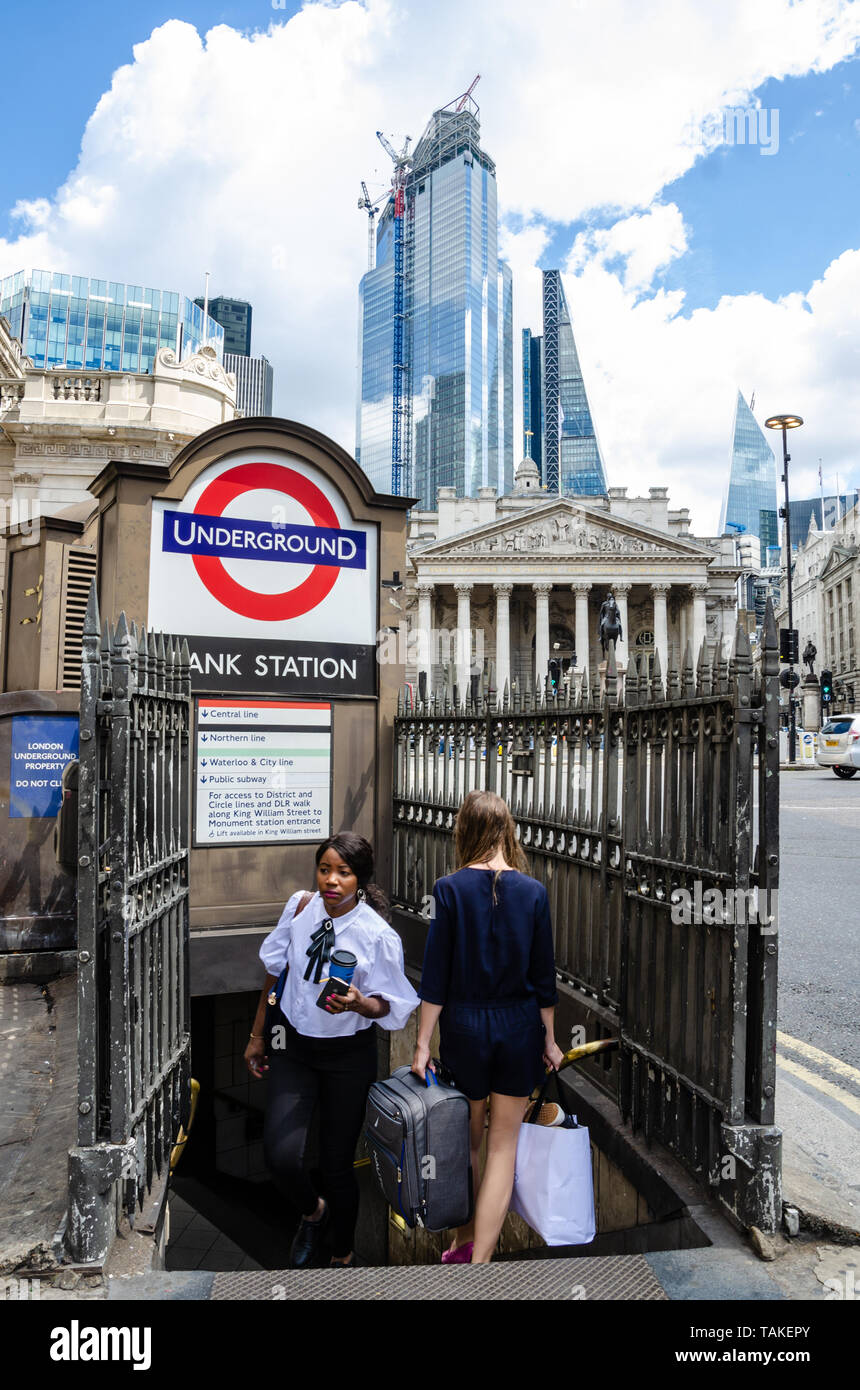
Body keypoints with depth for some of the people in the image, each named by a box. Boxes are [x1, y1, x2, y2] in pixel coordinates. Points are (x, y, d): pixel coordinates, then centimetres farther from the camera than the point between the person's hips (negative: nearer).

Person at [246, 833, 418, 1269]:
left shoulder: (378, 935, -19)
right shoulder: (300, 907, -9)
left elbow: (387, 1006, -9)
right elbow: (275, 971, 5)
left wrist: (358, 1003, -31)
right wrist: (257, 1035, 11)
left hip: (348, 1056, -2)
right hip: (293, 1046, 3)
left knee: (337, 1163, 9)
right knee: (280, 1156, -11)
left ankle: (342, 1255, 40)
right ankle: (313, 1212, 27)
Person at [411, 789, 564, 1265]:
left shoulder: (450, 889, -12)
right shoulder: (533, 891, -7)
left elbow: (435, 975, -10)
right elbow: (544, 976, -1)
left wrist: (422, 1043, -2)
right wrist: (549, 1039, 10)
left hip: (464, 1027, 0)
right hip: (518, 1028, 1)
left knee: (467, 1142, 19)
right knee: (503, 1146, 11)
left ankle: (465, 1241, 37)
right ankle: (479, 1260, 11)